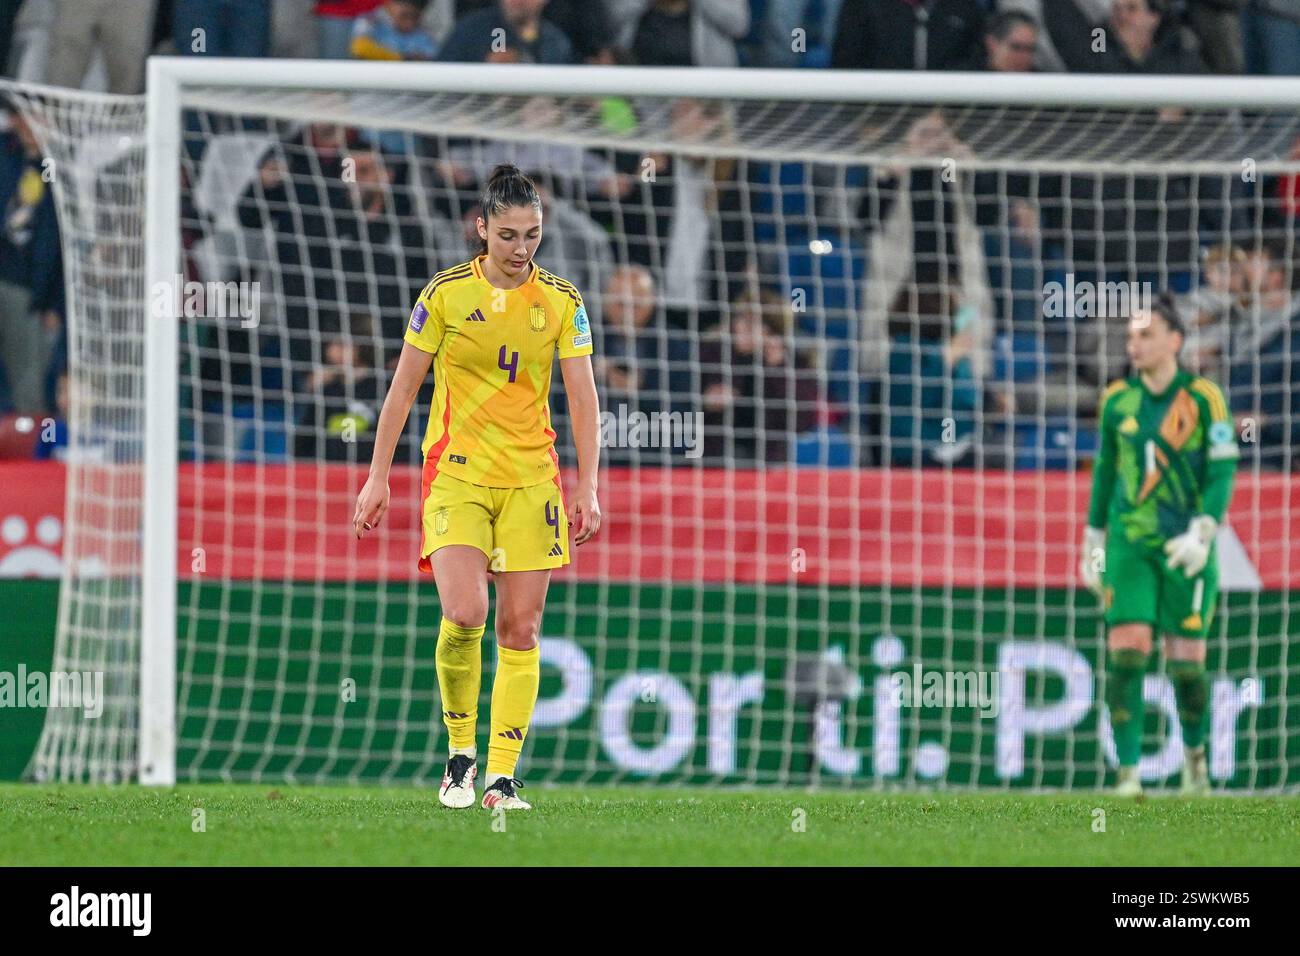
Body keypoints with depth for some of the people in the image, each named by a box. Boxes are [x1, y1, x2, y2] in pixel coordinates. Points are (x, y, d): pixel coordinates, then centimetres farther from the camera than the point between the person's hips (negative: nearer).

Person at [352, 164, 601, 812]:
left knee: (520, 629, 0)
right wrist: (378, 478, 1)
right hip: (456, 473, -2)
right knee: (464, 614, -19)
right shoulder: (445, 293, -2)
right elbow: (403, 388, 3)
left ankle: (502, 776, 6)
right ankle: (460, 751, 1)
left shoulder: (561, 301, 2)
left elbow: (583, 399, 2)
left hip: (530, 479, 2)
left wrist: (587, 488, -6)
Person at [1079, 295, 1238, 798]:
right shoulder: (1117, 400, 6)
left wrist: (1202, 535, -17)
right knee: (1125, 654, -12)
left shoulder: (1204, 398, -4)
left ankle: (1193, 752, 28)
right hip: (1129, 545, 2)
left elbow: (1223, 471, -6)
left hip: (1185, 549, -2)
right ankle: (1128, 772, -10)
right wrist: (1093, 543, 17)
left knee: (1187, 661, 0)